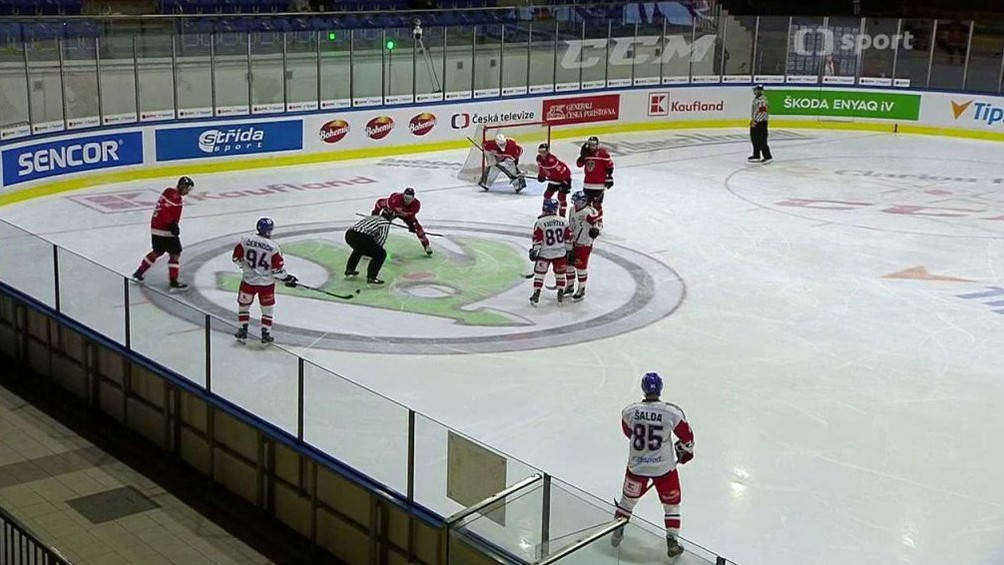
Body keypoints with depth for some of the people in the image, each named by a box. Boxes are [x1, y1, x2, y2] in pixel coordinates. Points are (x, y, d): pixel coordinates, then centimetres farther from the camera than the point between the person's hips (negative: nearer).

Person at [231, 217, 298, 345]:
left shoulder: (246, 240, -10)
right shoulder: (273, 247, -16)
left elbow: (236, 257, 1)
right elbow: (278, 268, -14)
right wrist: (287, 278, 2)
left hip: (248, 280, 2)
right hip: (266, 282, -2)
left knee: (244, 304, 20)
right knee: (267, 309, 13)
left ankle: (243, 331, 23)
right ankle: (265, 334, 14)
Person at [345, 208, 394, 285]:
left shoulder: (373, 217, 32)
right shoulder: (385, 222, 11)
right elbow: (381, 238, 2)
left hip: (349, 233, 8)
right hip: (361, 237, -8)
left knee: (359, 249, 40)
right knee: (381, 254, 5)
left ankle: (349, 270, 42)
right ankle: (371, 277, -2)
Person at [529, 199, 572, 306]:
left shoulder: (540, 222, -12)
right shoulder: (563, 221, -1)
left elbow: (537, 239, -11)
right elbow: (568, 237, 4)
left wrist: (534, 251, -2)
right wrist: (568, 251, 14)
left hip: (544, 253, -3)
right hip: (560, 253, 3)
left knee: (539, 273, 6)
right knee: (560, 273, 16)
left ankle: (536, 295, 5)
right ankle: (561, 294, 21)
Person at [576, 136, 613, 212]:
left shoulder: (602, 153, -10)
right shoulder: (586, 152, 6)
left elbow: (610, 165, -8)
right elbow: (579, 164, 8)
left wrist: (609, 177, -8)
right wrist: (582, 155, -8)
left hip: (599, 183, -6)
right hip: (588, 182, 6)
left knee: (596, 203, -9)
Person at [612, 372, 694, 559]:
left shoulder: (630, 411, -12)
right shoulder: (672, 413, -18)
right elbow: (687, 437, -6)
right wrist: (685, 451, 15)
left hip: (637, 465, 2)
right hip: (664, 467, -2)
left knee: (629, 498, 24)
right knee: (671, 504, 18)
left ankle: (617, 533, 35)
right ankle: (672, 543, 19)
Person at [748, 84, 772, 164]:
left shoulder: (762, 100, -18)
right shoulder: (756, 99, 14)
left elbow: (762, 112, -24)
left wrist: (755, 121, -23)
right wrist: (752, 120, 26)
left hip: (761, 123, -10)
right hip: (755, 122, 10)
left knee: (761, 141, -10)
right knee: (755, 139, 15)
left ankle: (767, 157, -6)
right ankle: (756, 156, 25)